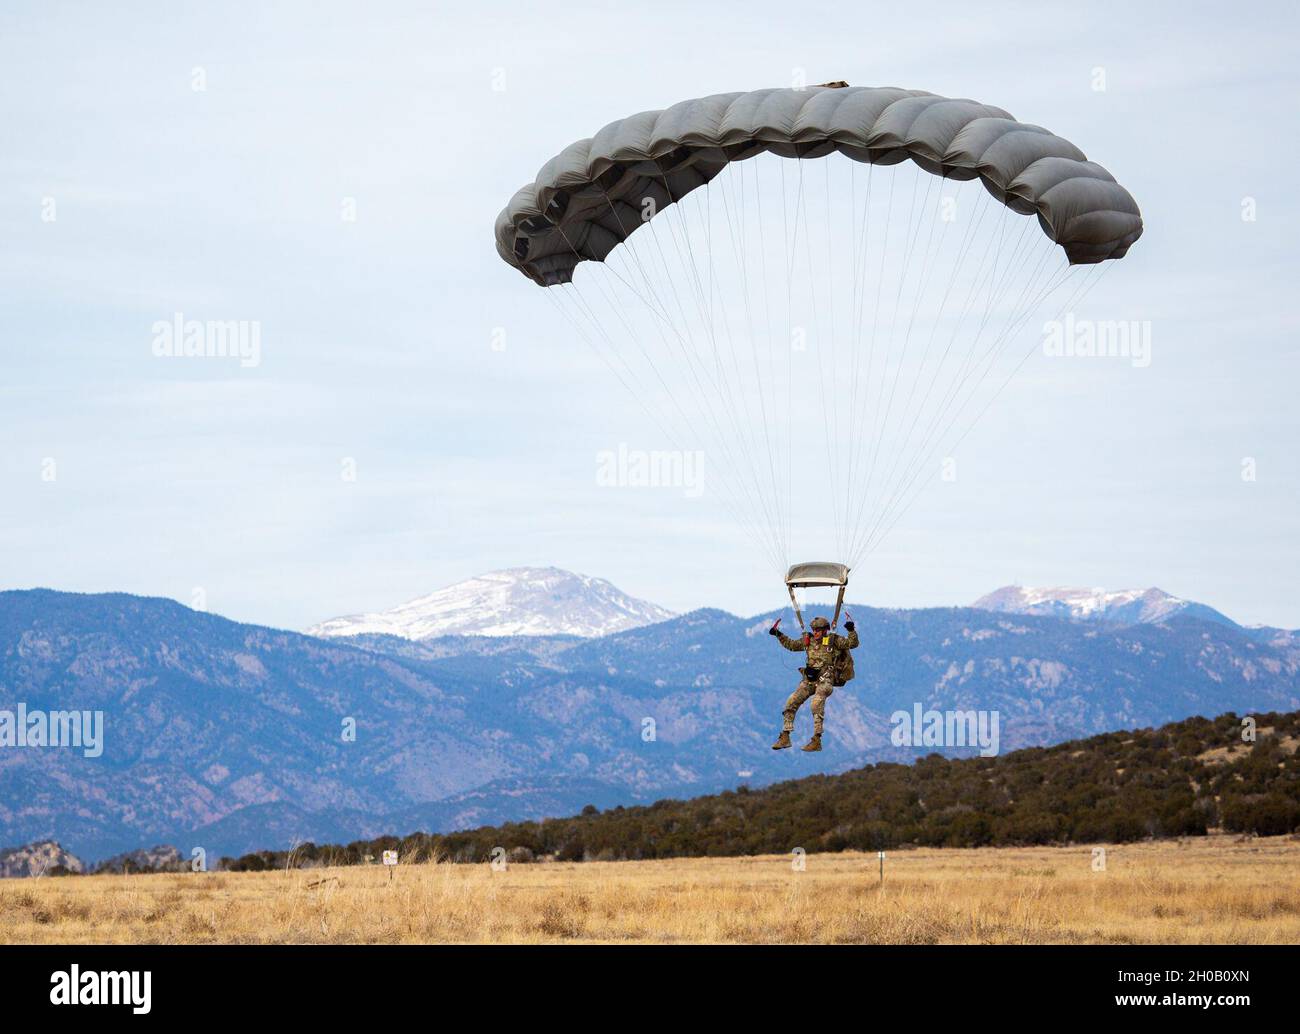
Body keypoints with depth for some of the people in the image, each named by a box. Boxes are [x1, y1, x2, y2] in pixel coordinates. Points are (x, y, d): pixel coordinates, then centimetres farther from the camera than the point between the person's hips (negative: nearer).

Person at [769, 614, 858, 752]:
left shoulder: (833, 640, 2)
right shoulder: (808, 640, 15)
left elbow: (852, 643, -5)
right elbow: (792, 645, 29)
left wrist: (851, 631, -21)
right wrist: (779, 635, 23)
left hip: (825, 680, -6)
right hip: (809, 680, 6)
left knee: (817, 702, -31)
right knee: (791, 703, -8)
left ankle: (817, 741, -30)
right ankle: (785, 738, -2)